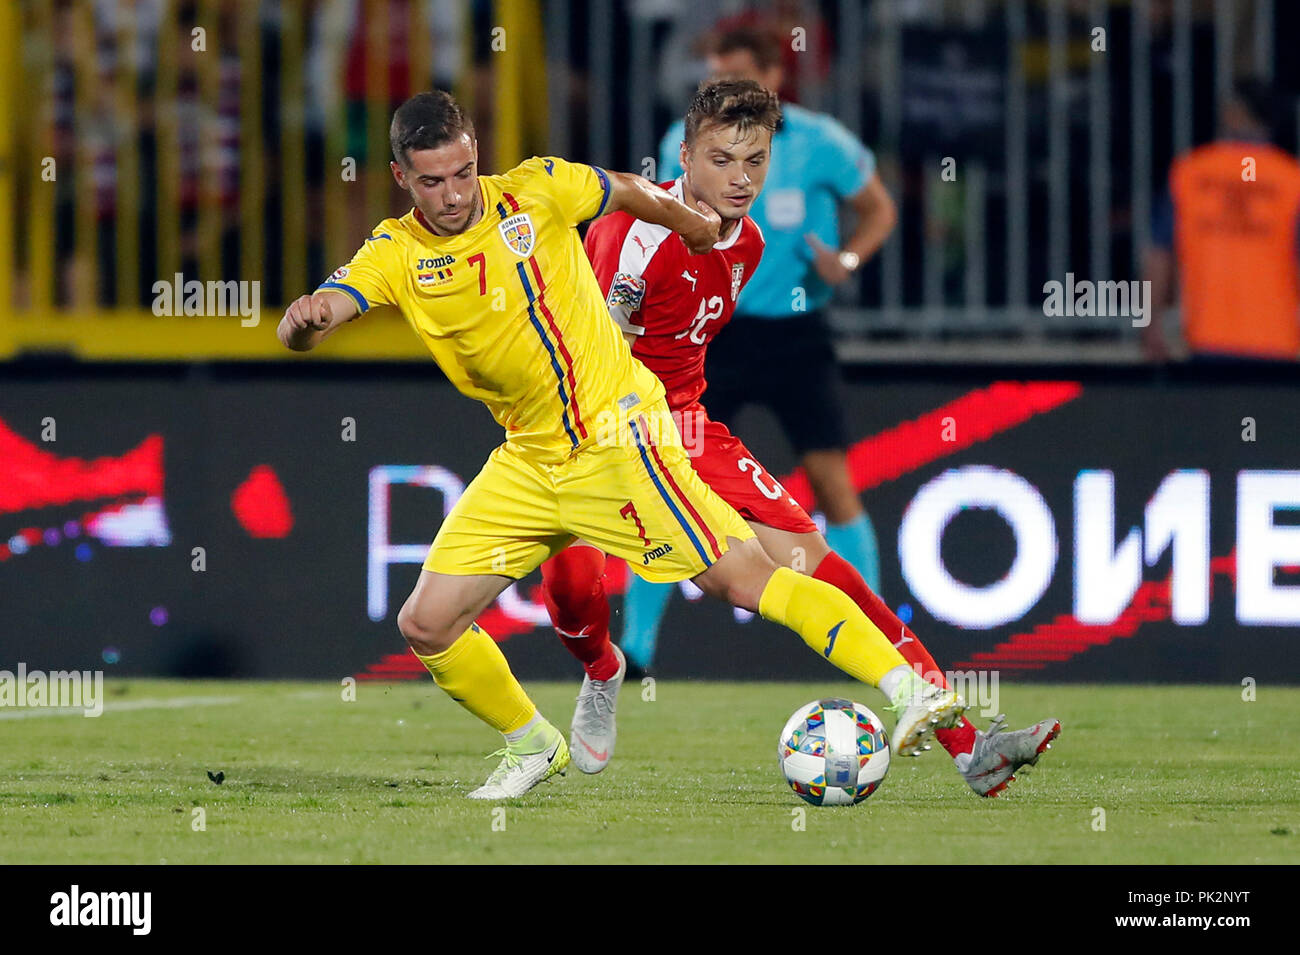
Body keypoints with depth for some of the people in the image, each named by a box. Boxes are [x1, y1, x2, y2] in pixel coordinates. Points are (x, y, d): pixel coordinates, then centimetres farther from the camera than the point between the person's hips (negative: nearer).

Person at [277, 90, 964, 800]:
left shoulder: (535, 190, -9)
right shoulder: (395, 255, -3)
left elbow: (629, 192, 12)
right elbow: (303, 332, -16)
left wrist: (696, 227, 28)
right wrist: (304, 318, -40)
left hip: (615, 434, -4)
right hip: (525, 466, 4)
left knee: (741, 578, -16)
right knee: (426, 626, -1)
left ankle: (908, 691, -18)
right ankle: (532, 747, 21)